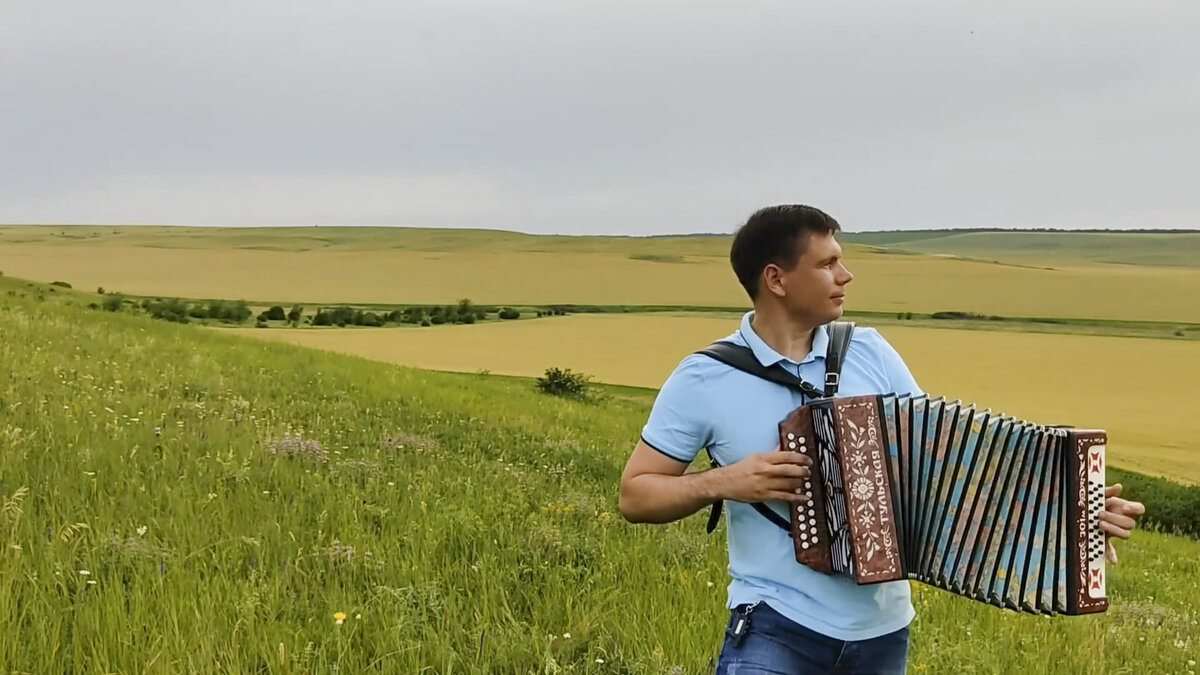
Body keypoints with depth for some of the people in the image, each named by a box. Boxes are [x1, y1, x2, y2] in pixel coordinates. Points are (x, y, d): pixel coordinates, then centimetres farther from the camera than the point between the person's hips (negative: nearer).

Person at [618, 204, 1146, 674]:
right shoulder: (704, 379, -7)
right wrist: (723, 482, -18)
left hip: (884, 630, 4)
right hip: (777, 629, -3)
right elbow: (635, 495, -2)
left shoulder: (870, 353, 2)